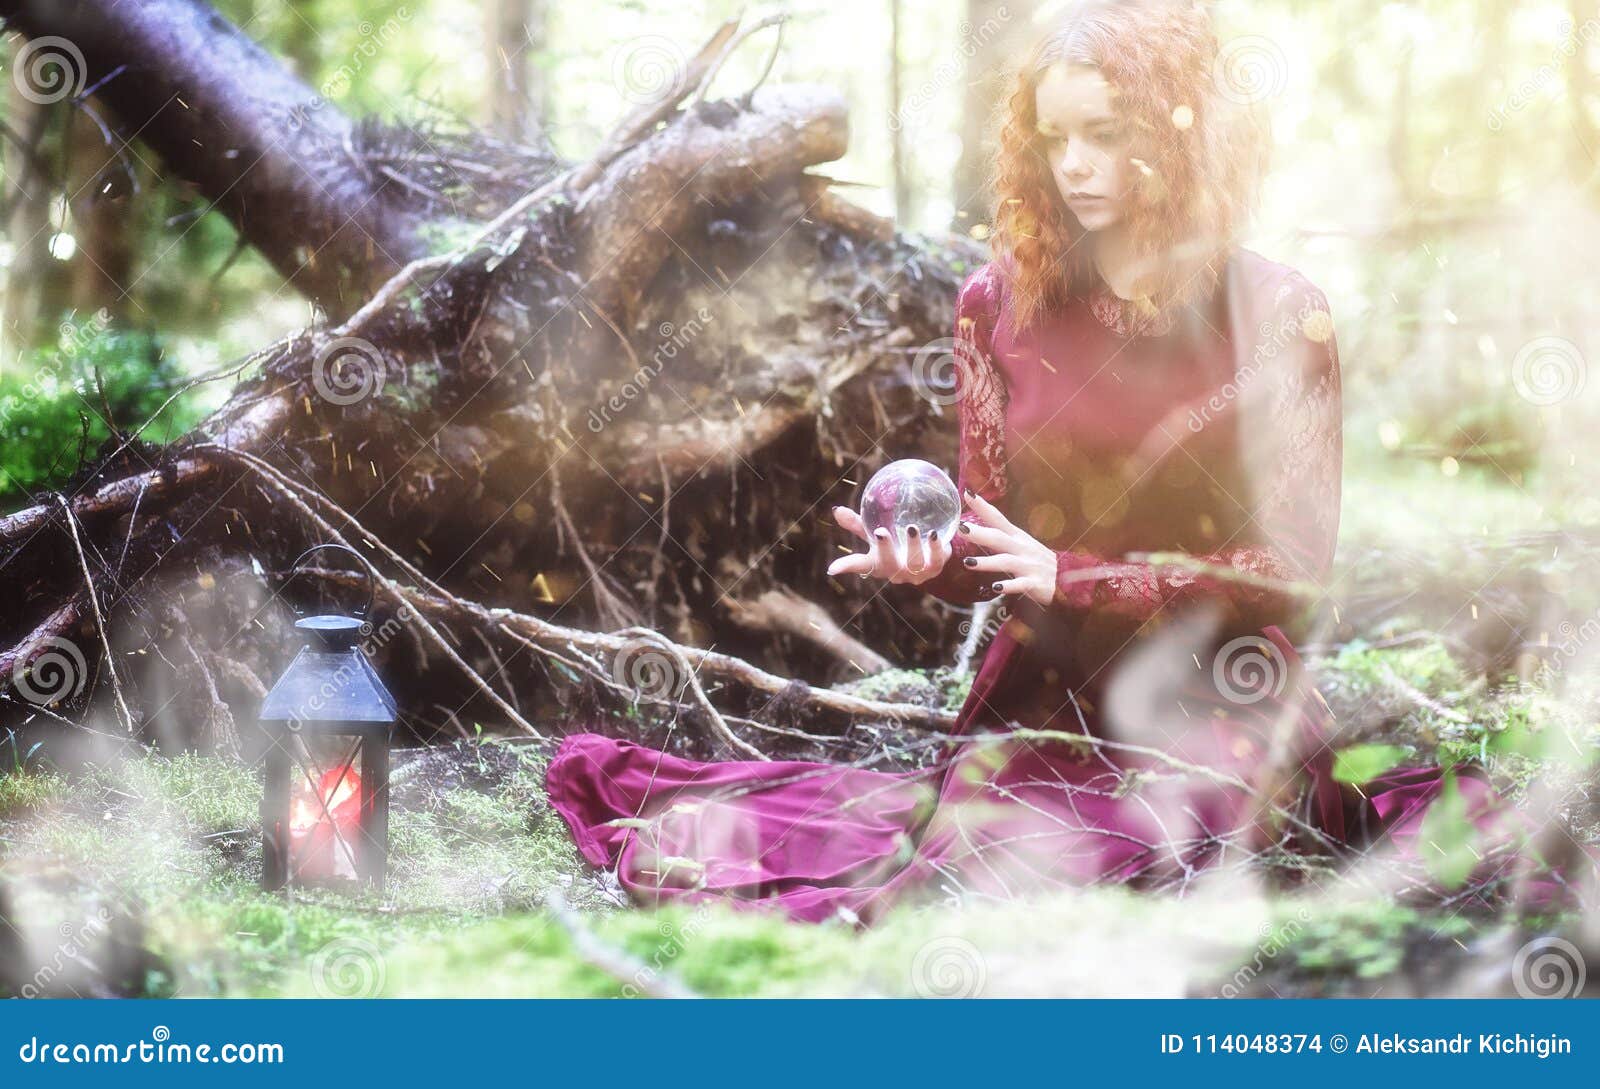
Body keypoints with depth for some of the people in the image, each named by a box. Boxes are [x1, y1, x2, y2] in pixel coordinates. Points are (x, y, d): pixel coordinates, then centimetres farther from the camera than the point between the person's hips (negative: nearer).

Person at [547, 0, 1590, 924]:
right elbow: (992, 540, 9)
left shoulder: (1279, 316, -4)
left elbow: (1291, 573, -5)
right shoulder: (1000, 302, 4)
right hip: (1044, 699, 3)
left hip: (1219, 703, -2)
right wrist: (926, 558, -15)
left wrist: (1073, 579, -14)